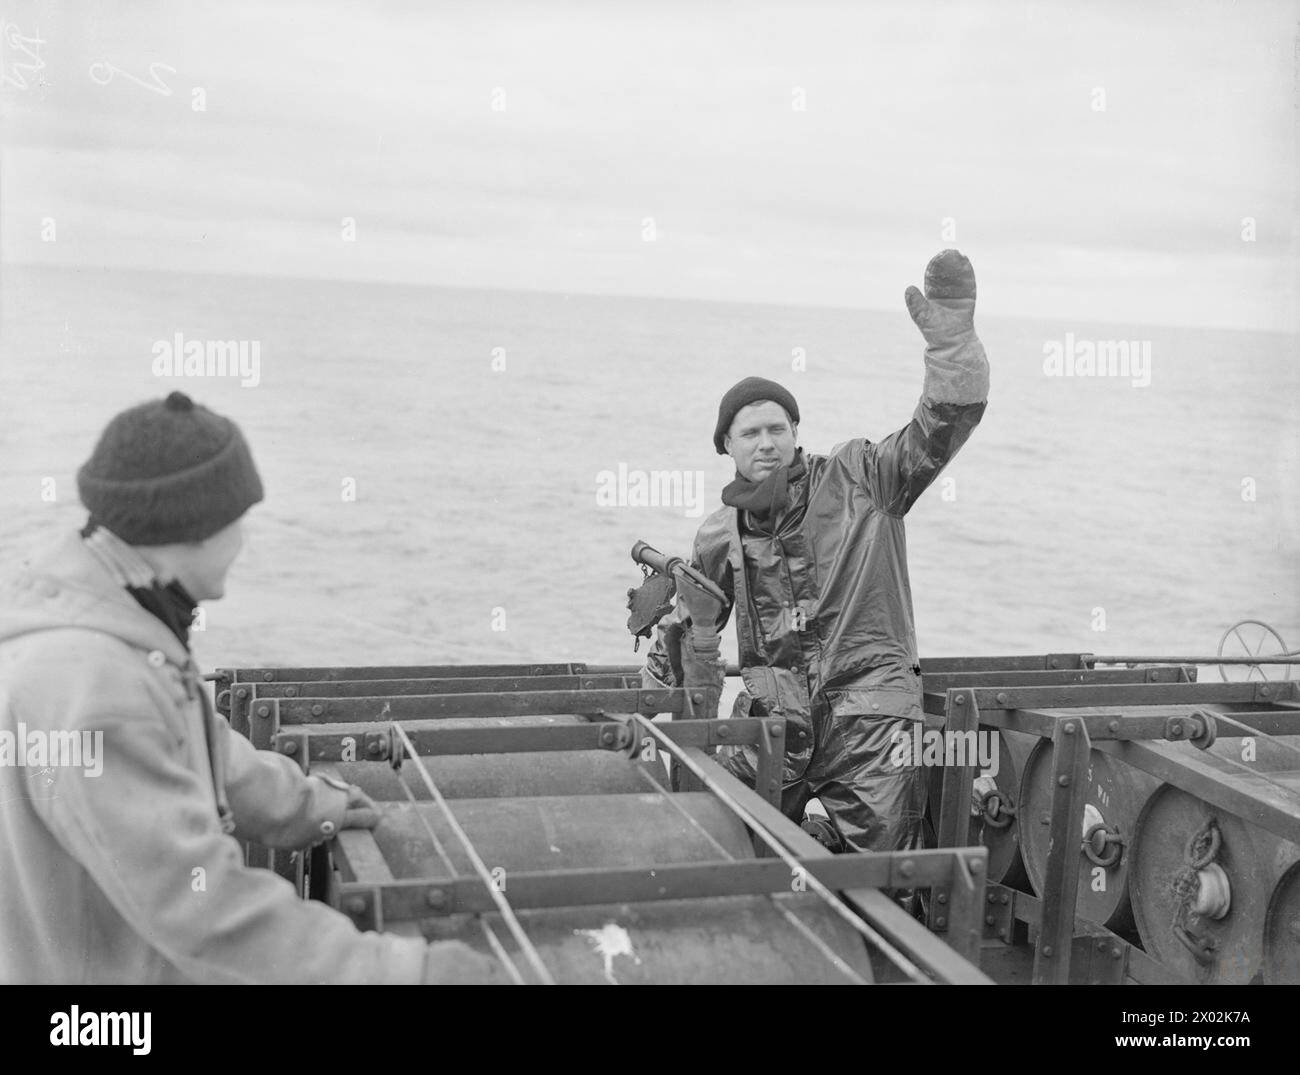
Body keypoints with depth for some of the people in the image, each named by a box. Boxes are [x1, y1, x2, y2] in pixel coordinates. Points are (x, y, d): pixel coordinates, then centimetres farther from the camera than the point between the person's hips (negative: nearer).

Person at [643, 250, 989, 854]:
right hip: (772, 721, 2)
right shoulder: (719, 538, 12)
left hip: (869, 720, -2)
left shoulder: (859, 481, 3)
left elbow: (943, 425, -7)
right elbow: (685, 629, 26)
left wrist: (951, 342, -23)